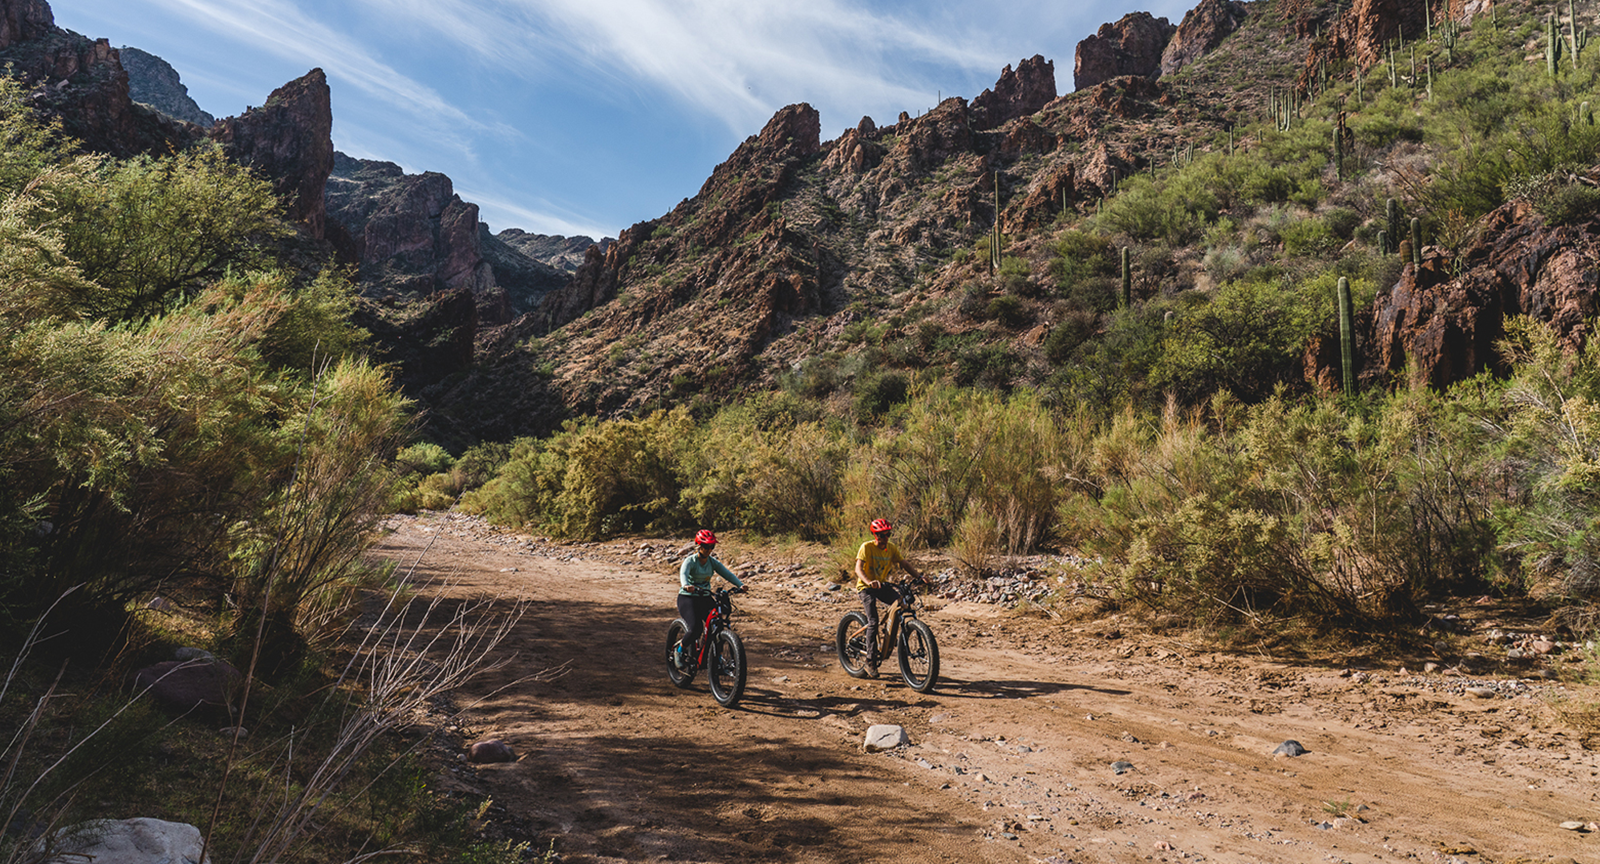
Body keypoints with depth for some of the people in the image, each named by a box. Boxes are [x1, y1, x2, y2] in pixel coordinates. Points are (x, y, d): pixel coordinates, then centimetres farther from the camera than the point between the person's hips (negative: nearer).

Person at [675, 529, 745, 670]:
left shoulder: (713, 562, 3)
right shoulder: (690, 561, -12)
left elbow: (727, 573, -8)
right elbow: (683, 573, -32)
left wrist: (740, 584, -26)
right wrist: (686, 585, -54)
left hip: (705, 598, 5)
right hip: (688, 597, -5)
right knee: (696, 627, -26)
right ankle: (680, 651, 0)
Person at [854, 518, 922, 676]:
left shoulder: (891, 548, -2)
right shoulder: (867, 547, -17)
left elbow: (904, 564, -1)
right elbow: (858, 569, -28)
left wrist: (919, 576, -18)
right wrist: (869, 582, -47)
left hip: (882, 585, 5)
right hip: (866, 587, -5)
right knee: (873, 621, -18)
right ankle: (870, 661, -10)